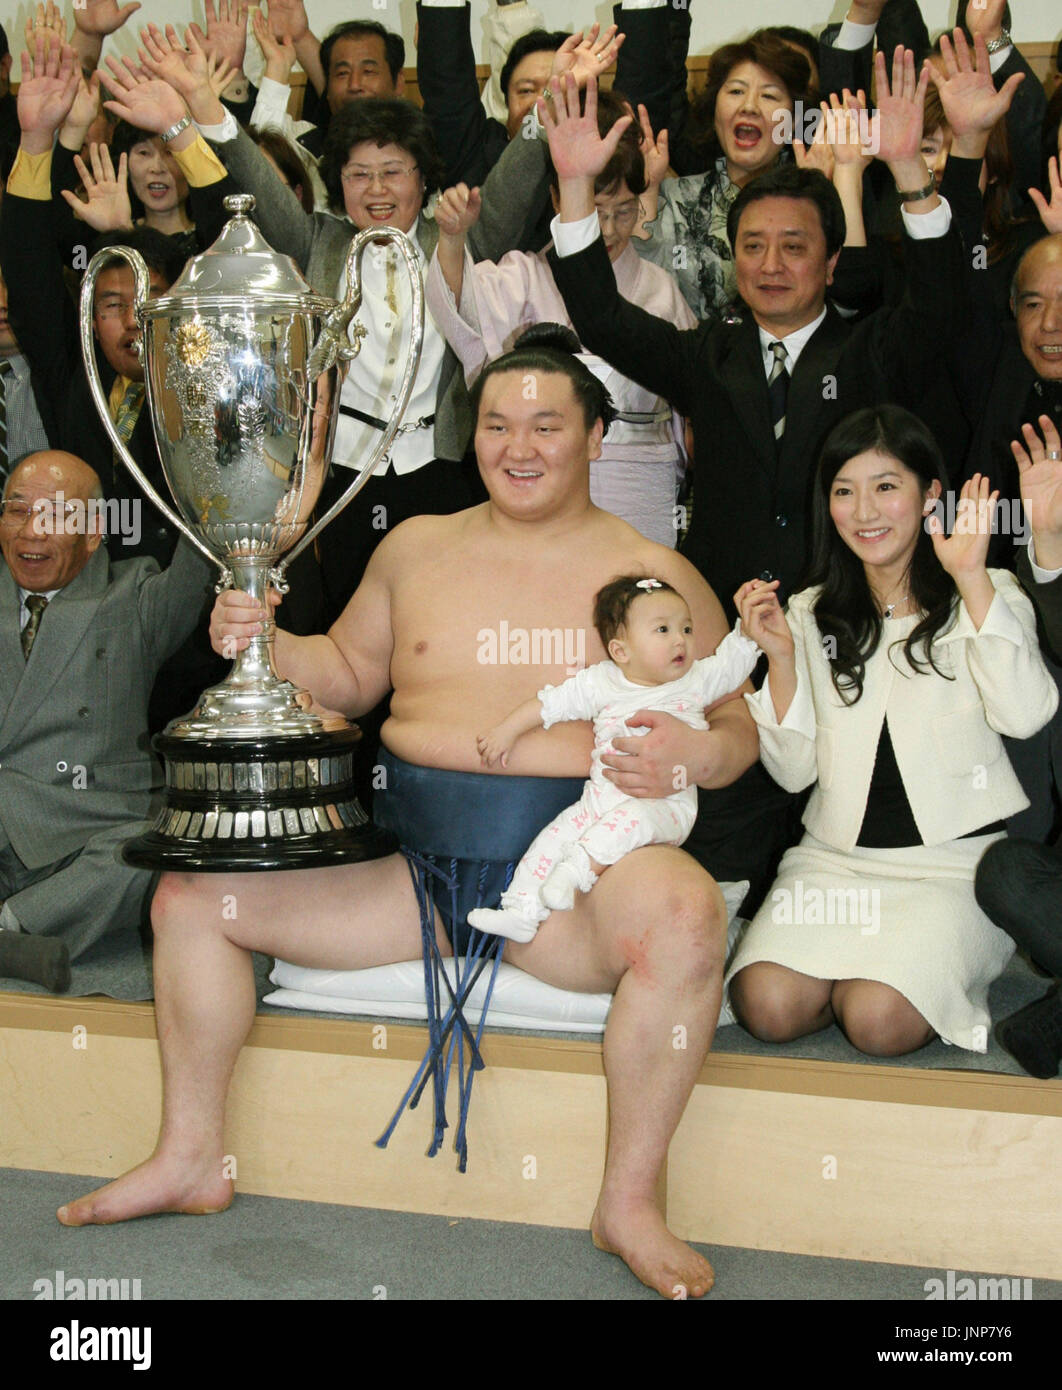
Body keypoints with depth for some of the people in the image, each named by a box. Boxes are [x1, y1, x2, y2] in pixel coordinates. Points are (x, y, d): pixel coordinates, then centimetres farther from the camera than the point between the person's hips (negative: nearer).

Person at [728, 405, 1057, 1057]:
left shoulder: (988, 596, 4)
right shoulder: (813, 614, 13)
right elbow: (795, 771, 7)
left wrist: (971, 577, -19)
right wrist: (781, 658, -6)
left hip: (956, 860, -2)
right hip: (835, 857, 3)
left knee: (880, 1020, -25)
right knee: (768, 1006, -23)